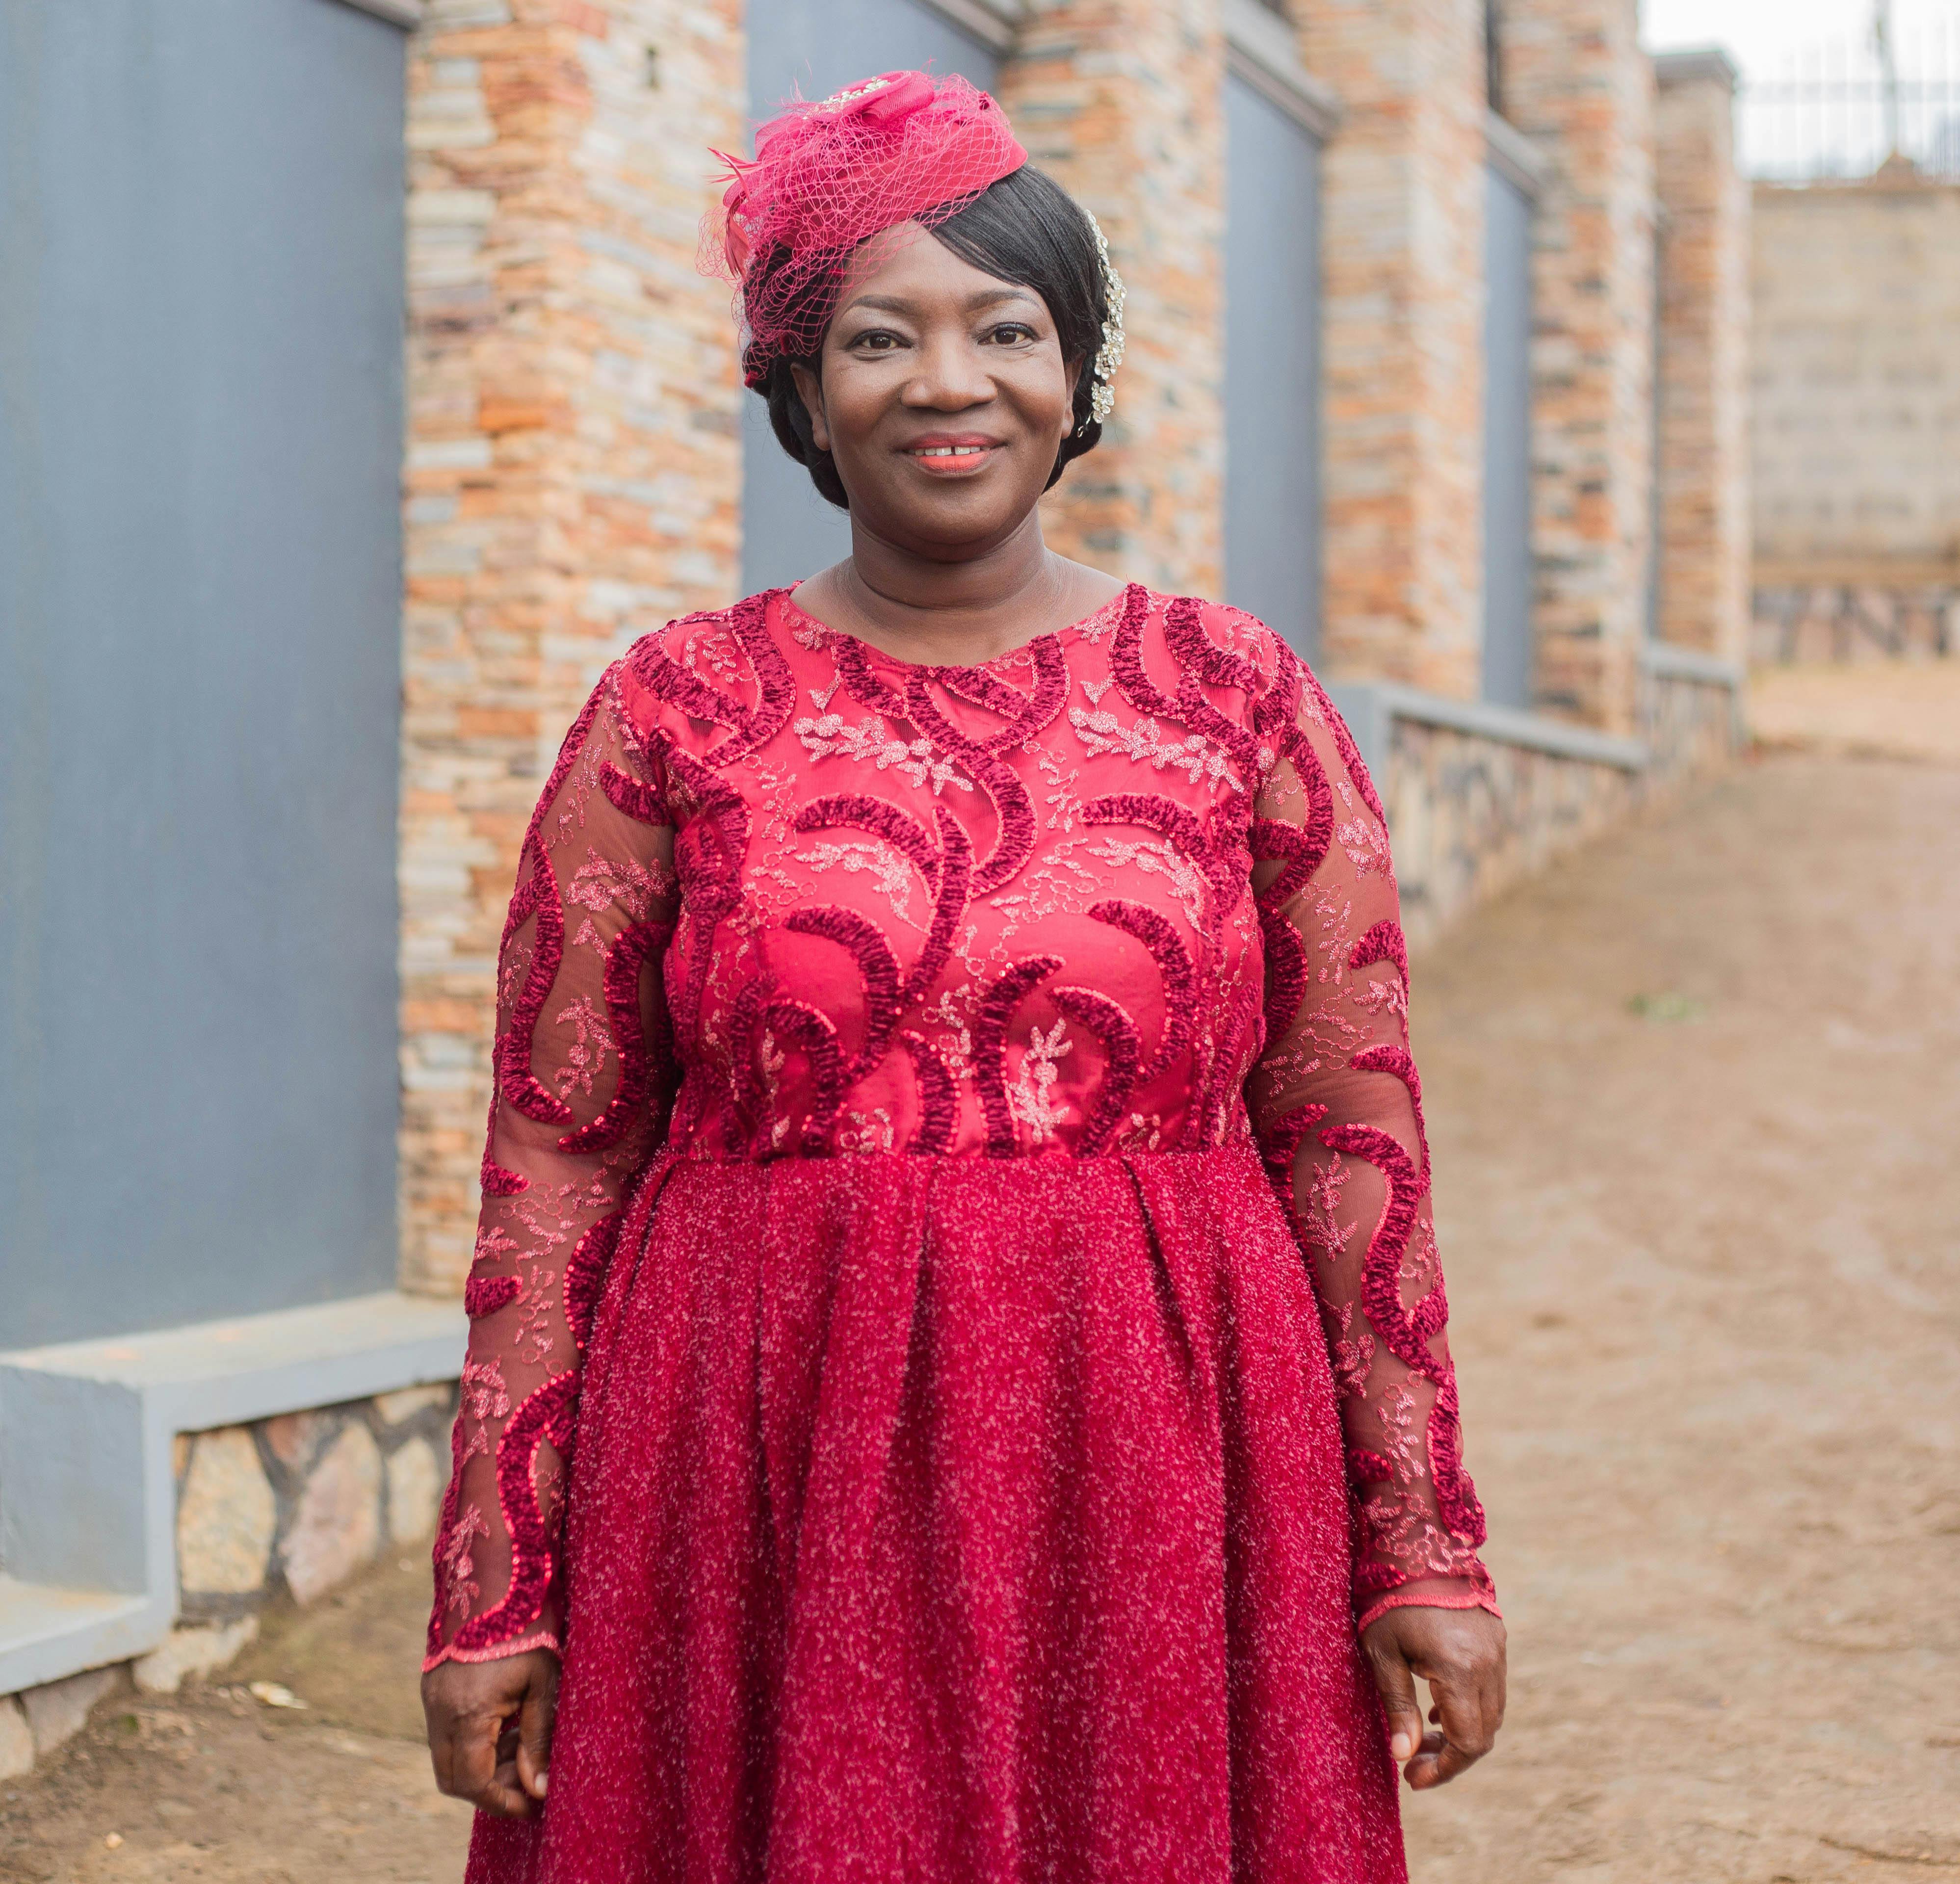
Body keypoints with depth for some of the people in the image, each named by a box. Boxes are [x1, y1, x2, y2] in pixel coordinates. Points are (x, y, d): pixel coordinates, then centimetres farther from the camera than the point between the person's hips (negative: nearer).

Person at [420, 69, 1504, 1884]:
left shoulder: (1240, 697, 5)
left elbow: (1353, 1144, 4)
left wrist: (1425, 1547, 1)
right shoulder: (675, 712, 3)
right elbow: (555, 1163, 1)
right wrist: (493, 1588, -2)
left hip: (1157, 1502, 1)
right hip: (760, 1511, 0)